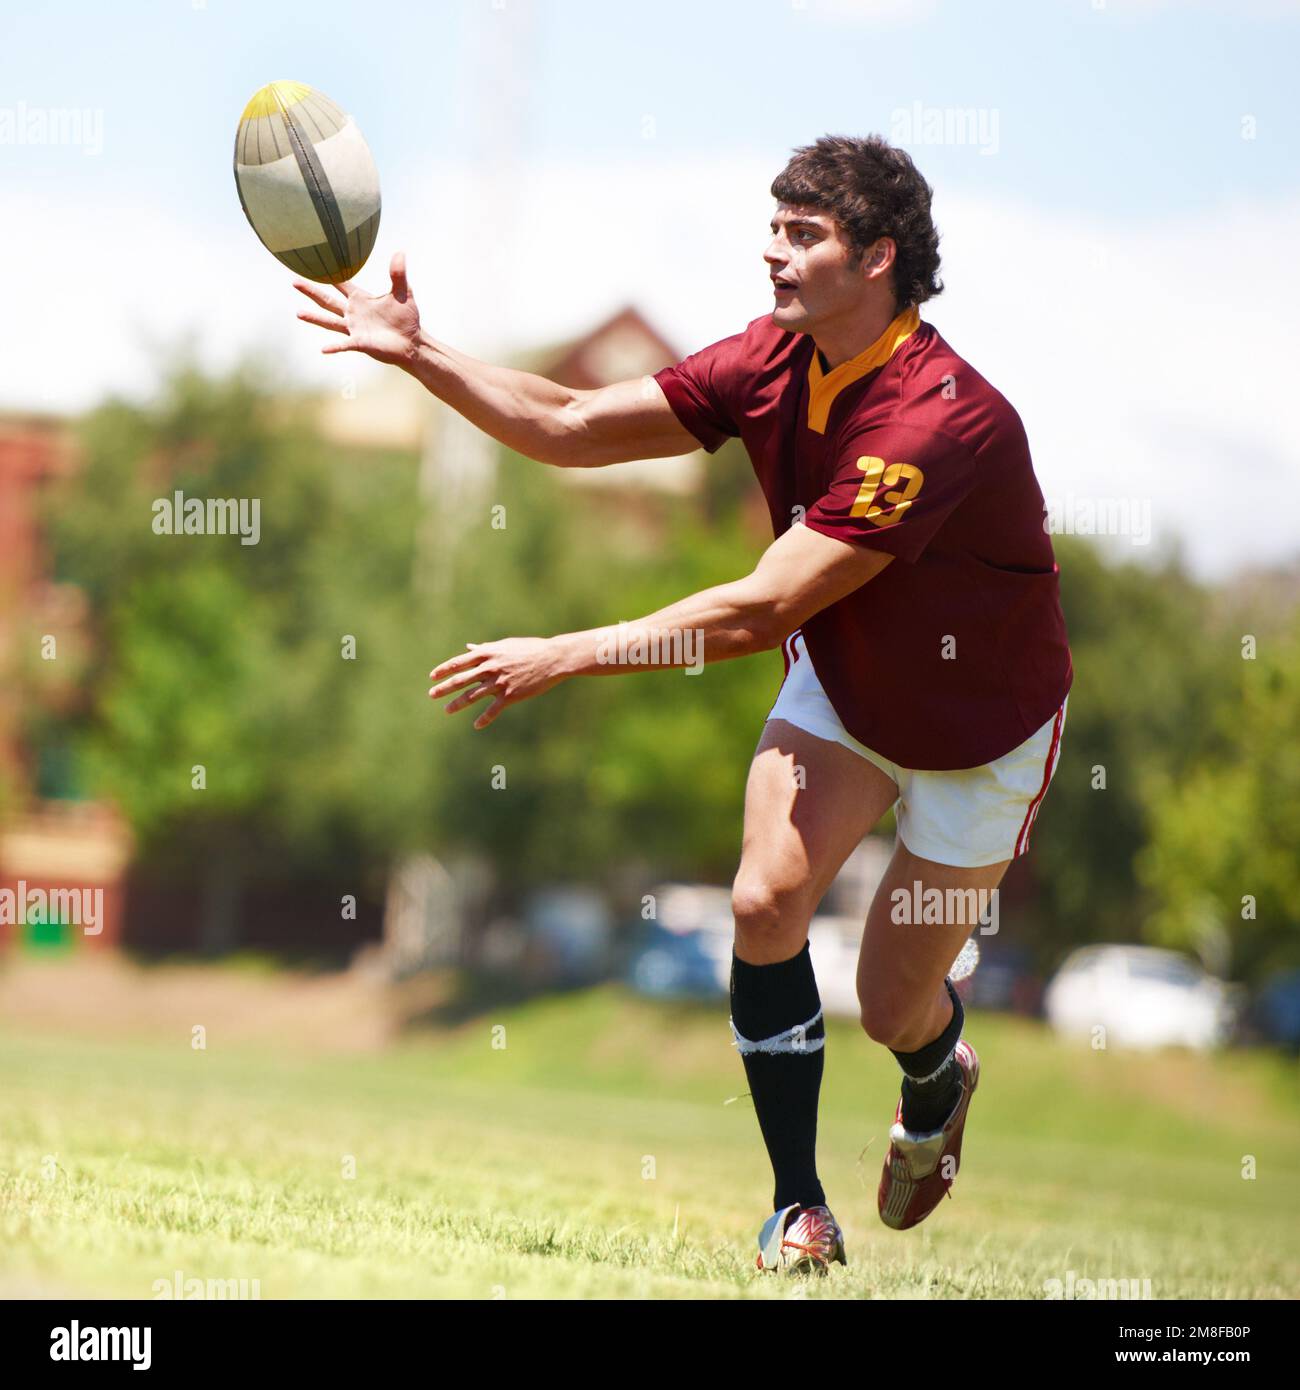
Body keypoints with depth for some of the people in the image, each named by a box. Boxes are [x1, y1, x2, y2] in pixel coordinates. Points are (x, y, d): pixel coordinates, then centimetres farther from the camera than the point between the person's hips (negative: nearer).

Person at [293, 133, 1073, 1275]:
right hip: (840, 689, 5)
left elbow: (760, 611, -37)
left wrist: (562, 658, -34)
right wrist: (419, 354, -19)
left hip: (980, 734, -5)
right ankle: (799, 1210, -6)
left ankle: (939, 1078, 41)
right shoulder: (775, 363, -14)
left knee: (893, 1009, 1)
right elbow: (574, 429, -7)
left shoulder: (941, 418, -36)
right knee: (765, 901, -18)